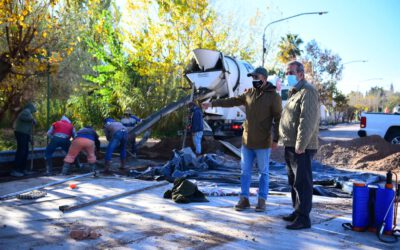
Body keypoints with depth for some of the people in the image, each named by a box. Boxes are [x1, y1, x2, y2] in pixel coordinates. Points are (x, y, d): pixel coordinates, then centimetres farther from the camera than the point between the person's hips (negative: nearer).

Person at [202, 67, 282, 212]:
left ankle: (262, 200, 16)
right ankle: (244, 199, 19)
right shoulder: (249, 93, 9)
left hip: (263, 143, -5)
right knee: (245, 171, 10)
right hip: (247, 141, 5)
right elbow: (232, 101, 12)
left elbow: (278, 118, -9)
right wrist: (212, 103, 6)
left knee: (263, 172, 6)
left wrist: (276, 139, -13)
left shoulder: (273, 96, -8)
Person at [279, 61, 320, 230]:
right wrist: (289, 144, 18)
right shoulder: (294, 92, 19)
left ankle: (303, 218, 1)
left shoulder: (307, 92, -13)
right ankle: (297, 212, 29)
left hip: (301, 148, -10)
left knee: (302, 183, -5)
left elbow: (308, 121, -22)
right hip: (290, 146, 10)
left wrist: (300, 145, -24)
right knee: (294, 182, 17)